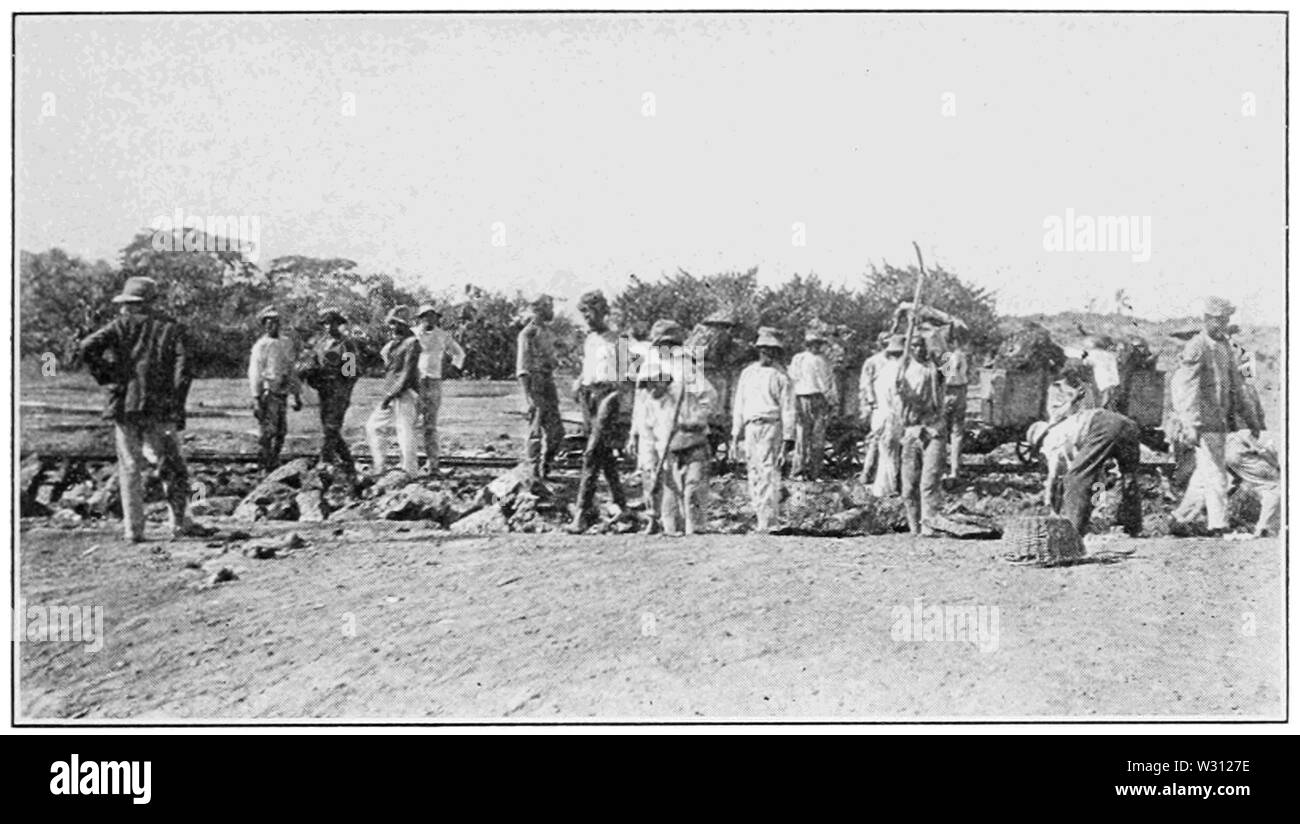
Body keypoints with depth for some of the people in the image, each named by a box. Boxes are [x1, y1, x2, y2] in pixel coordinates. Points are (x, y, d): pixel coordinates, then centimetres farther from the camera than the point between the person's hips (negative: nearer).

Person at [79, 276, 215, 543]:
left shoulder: (123, 325, 4)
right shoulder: (171, 329, 7)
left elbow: (88, 347, -10)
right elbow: (182, 369, -3)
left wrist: (103, 376, 3)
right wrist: (177, 408, -2)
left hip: (124, 406, 0)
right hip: (159, 409, 0)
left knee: (129, 468, 7)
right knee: (173, 468, 8)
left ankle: (133, 530, 6)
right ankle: (181, 524, 4)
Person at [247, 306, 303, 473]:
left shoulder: (285, 345, 15)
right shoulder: (261, 345, -5)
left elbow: (291, 371, 20)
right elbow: (254, 373, -9)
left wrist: (297, 395, 17)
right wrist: (256, 399, -15)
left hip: (282, 394, 6)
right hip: (268, 394, -6)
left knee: (281, 433, 8)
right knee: (268, 432, -7)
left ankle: (275, 465, 19)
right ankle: (266, 469, -1)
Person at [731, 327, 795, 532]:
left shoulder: (781, 377, 2)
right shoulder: (747, 373, 17)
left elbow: (788, 411, 0)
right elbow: (738, 406, 19)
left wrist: (787, 441, -7)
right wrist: (735, 436, 14)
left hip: (771, 427, -5)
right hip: (750, 428, 5)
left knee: (769, 476, -11)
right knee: (754, 476, 4)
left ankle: (769, 525, -13)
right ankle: (762, 520, 10)